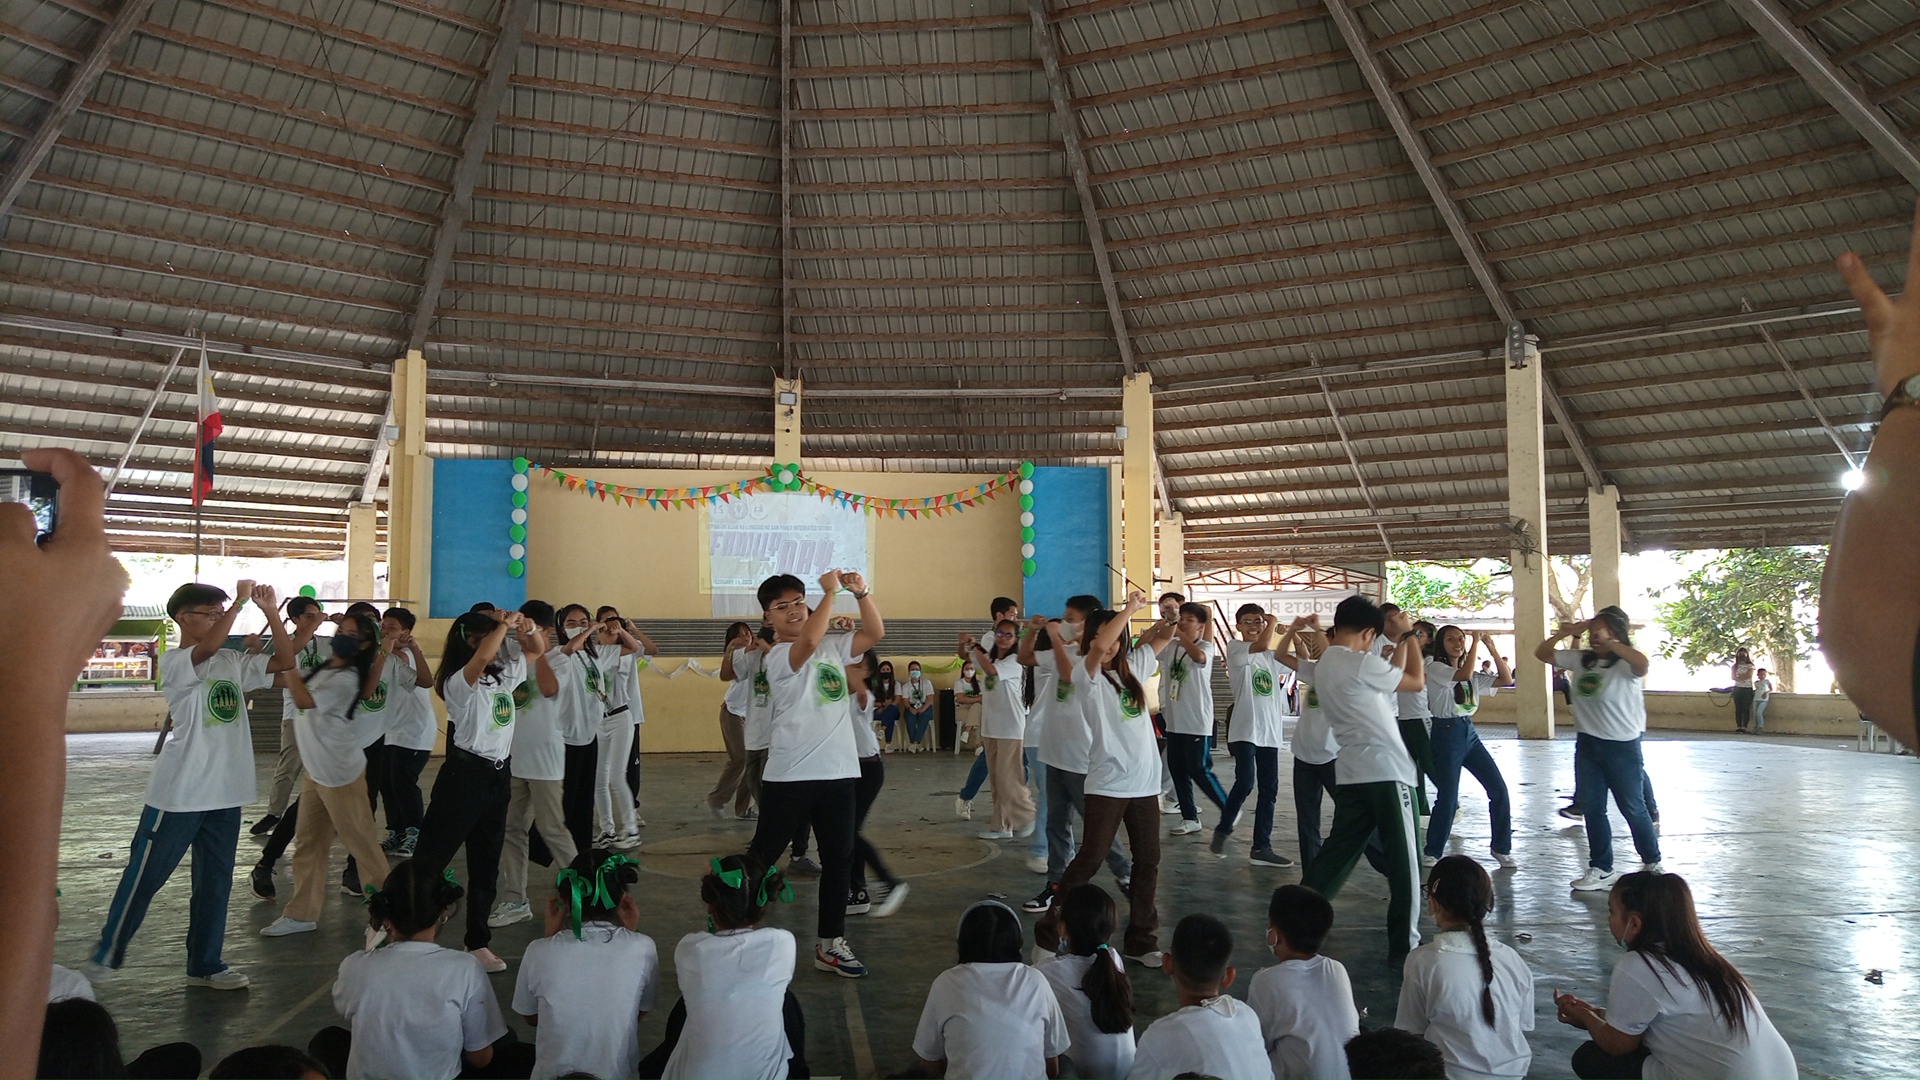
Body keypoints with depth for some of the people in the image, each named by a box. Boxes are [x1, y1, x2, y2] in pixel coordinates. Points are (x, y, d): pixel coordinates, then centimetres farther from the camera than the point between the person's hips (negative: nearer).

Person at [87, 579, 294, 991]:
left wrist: (271, 612, -8)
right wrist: (241, 599, -27)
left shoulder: (233, 662, 8)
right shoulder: (173, 662, -10)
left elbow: (285, 660, 2)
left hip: (225, 794, 6)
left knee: (216, 880, 12)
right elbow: (208, 648, -31)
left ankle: (204, 964, 22)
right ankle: (106, 956, 25)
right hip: (179, 793, -6)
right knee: (145, 876, 6)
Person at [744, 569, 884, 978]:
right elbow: (808, 641, -30)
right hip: (789, 774, -6)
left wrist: (861, 592, -5)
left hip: (839, 771, 6)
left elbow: (875, 633, 9)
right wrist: (830, 591, -23)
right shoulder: (778, 656, -10)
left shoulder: (832, 647, 12)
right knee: (762, 857, 4)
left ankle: (830, 943, 21)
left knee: (839, 858, 10)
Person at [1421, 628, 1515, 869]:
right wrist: (1476, 643, -15)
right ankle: (1432, 853, 8)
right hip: (1446, 733, -7)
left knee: (1499, 789, 1)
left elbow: (1506, 679, 5)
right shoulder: (1435, 668, -8)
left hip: (1470, 732, 7)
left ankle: (1501, 849, 15)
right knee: (1447, 797, -7)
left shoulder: (1473, 675, 14)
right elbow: (1464, 674, -25)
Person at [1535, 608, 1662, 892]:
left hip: (1622, 746, -6)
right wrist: (1564, 633, -4)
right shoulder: (1580, 659, 3)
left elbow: (1643, 664, -39)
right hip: (1587, 744, 6)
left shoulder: (1626, 664, -15)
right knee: (1592, 808, 9)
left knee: (1633, 808, 9)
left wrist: (1608, 643, -34)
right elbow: (1542, 654, 9)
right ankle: (1602, 869, 19)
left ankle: (1653, 863, 30)